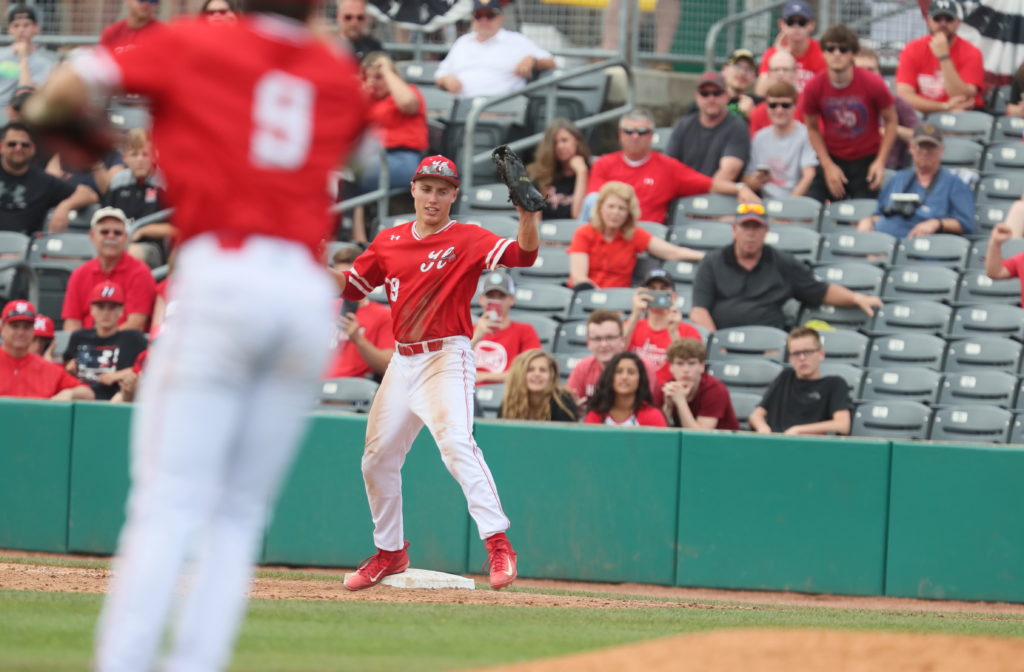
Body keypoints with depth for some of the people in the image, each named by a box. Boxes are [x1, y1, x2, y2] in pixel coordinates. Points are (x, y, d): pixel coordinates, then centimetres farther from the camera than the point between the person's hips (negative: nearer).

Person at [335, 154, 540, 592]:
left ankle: (497, 543, -30)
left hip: (447, 358, -7)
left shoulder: (467, 240, -6)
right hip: (403, 361, 7)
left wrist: (528, 214, -39)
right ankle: (390, 551, 30)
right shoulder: (389, 242, 11)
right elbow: (352, 286, 18)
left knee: (456, 441, -27)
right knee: (378, 458, 12)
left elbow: (522, 255, -21)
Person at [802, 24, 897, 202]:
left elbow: (891, 121, -2)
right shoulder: (814, 87, -10)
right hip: (832, 158, 1)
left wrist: (880, 162, -10)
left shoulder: (873, 84, -14)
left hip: (867, 160, -1)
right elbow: (812, 129, 3)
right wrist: (828, 166, -6)